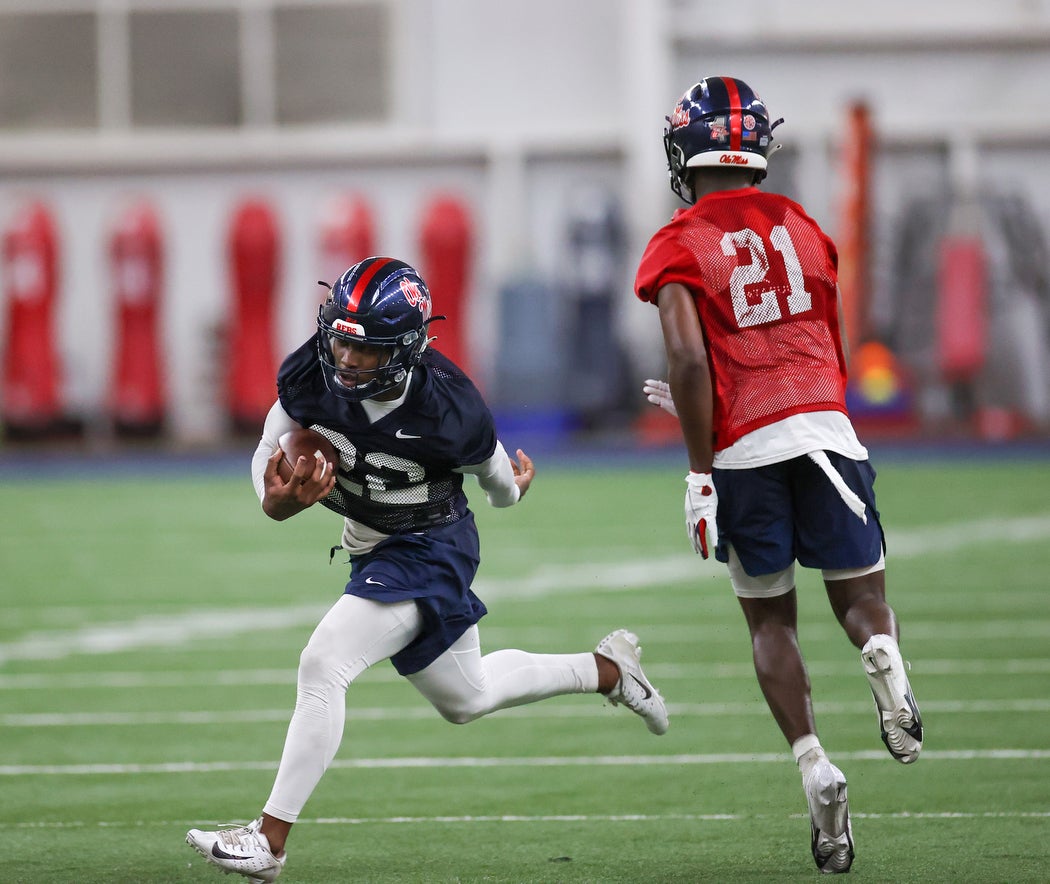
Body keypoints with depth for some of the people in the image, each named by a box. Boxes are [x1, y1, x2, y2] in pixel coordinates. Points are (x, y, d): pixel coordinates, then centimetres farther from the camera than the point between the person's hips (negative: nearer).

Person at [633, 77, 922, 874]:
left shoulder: (678, 249, -1)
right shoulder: (803, 227, 14)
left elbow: (689, 361, -13)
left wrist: (700, 470, -7)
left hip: (744, 448, -2)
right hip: (824, 429, 2)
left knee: (771, 620, 11)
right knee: (859, 591, 10)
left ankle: (814, 767, -6)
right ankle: (885, 662, -26)